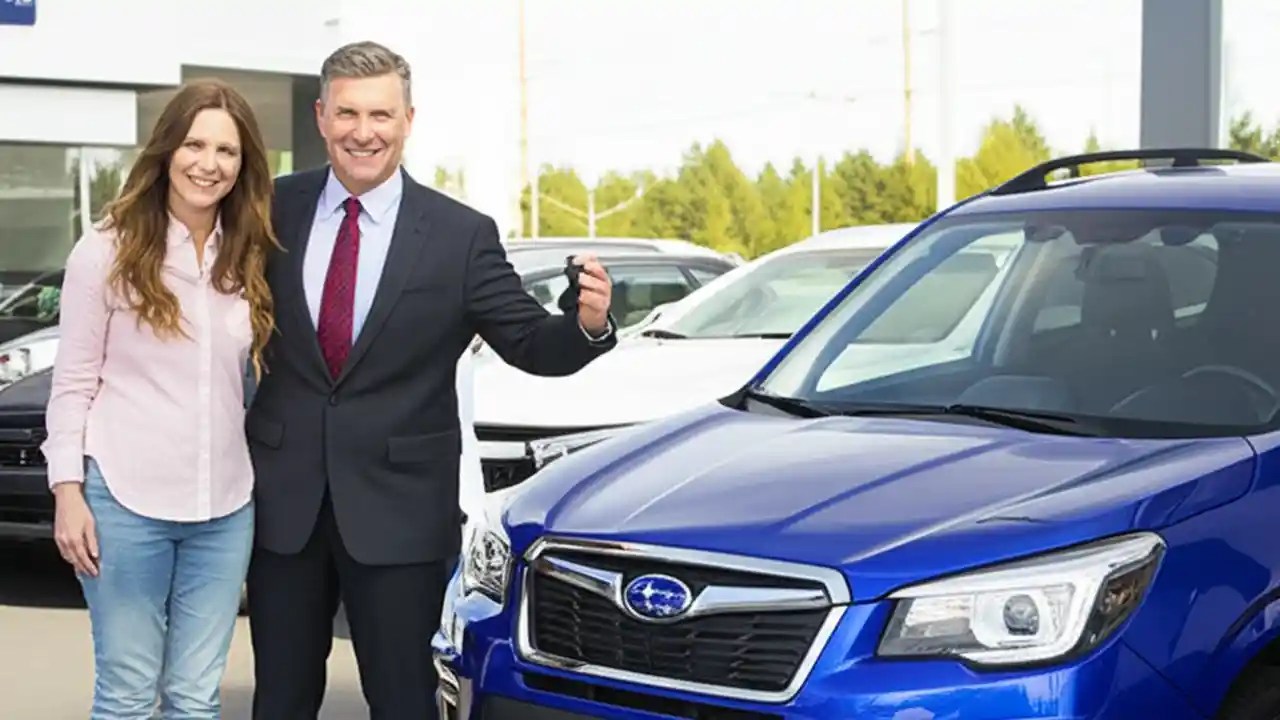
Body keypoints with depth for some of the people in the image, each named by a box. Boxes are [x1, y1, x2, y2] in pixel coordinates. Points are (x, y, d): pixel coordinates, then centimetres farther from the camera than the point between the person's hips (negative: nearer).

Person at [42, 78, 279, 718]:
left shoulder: (250, 257, 6)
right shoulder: (107, 249, -5)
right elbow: (73, 382, -3)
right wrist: (68, 491, -9)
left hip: (225, 505, 4)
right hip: (125, 500, -3)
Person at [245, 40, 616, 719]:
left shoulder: (461, 235, -6)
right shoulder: (275, 209, 0)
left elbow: (533, 344, -6)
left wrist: (587, 324, -26)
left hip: (398, 506, -2)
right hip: (282, 496, 2)